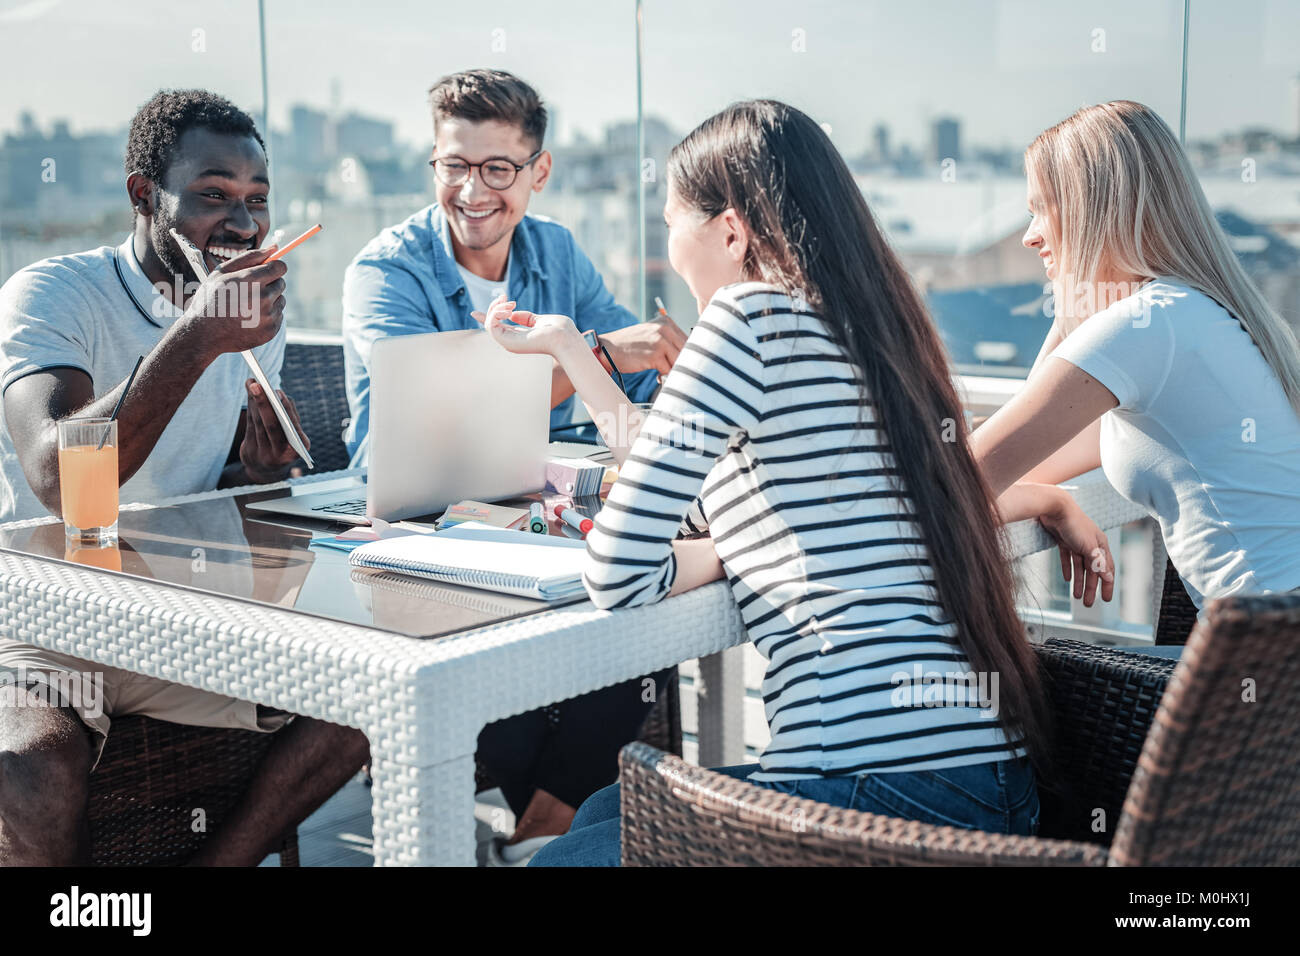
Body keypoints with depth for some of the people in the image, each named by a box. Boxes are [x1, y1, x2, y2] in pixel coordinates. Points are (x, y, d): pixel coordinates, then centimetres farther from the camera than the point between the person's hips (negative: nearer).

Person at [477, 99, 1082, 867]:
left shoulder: (755, 315, -11)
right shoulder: (869, 326, 17)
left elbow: (619, 575, -14)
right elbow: (682, 487, 28)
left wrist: (718, 559, 6)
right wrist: (565, 344, 31)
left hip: (885, 787, -9)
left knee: (566, 858, 11)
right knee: (604, 813, 25)